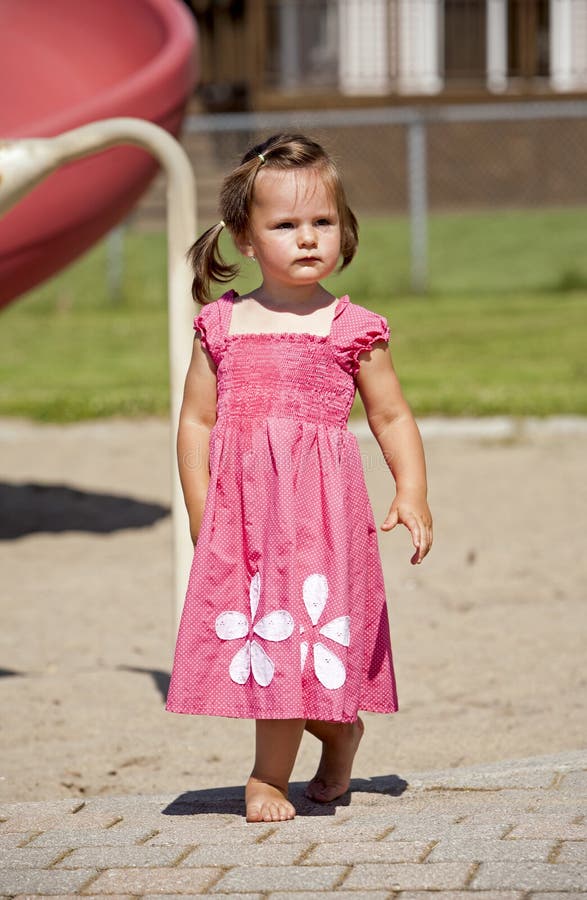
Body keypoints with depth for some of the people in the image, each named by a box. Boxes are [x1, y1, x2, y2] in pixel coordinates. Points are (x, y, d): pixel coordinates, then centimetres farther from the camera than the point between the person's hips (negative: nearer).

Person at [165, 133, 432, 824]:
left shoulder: (352, 328, 3)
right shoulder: (222, 326, 8)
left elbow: (392, 417, 8)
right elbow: (196, 422, 11)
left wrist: (411, 495, -4)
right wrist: (200, 515, 5)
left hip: (321, 503, -2)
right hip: (240, 505, 2)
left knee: (297, 631, -6)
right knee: (260, 633, 3)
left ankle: (269, 776, 6)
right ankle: (339, 728, 29)